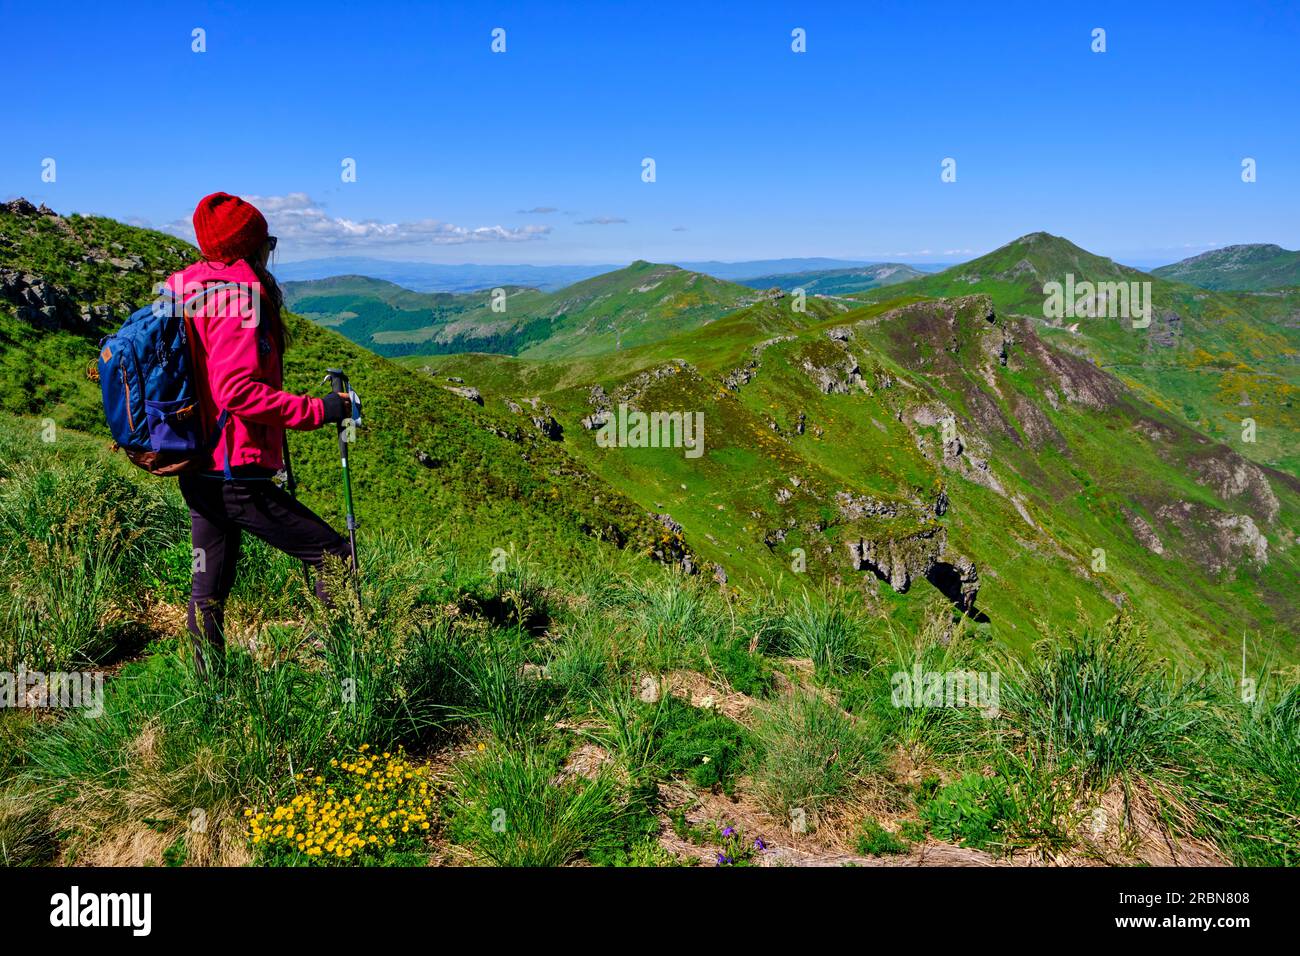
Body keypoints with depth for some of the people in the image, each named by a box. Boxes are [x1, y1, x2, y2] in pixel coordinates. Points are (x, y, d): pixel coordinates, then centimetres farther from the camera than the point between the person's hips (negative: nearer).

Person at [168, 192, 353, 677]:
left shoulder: (183, 294, 14)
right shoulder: (239, 297, -14)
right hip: (236, 477, -10)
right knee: (334, 554, -5)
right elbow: (238, 390, -25)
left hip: (196, 472, 10)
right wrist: (318, 409, -23)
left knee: (208, 586, 17)